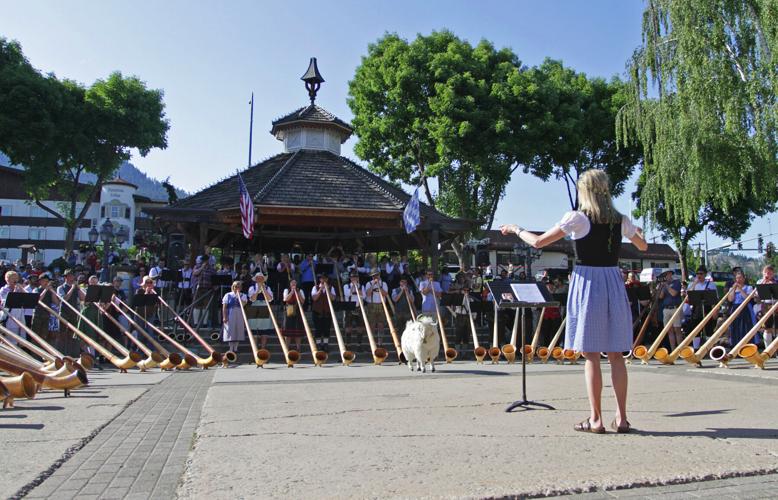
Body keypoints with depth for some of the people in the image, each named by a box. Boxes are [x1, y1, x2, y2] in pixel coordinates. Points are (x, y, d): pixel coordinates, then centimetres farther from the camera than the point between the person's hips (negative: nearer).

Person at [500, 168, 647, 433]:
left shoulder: (577, 218, -8)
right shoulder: (620, 220, 6)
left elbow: (538, 242, -8)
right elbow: (643, 246, 23)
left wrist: (516, 229, 11)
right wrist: (637, 231, 46)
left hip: (587, 282, -4)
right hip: (613, 284, 5)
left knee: (591, 354, 1)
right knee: (616, 354, 10)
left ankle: (595, 419, 6)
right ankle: (621, 418, 15)